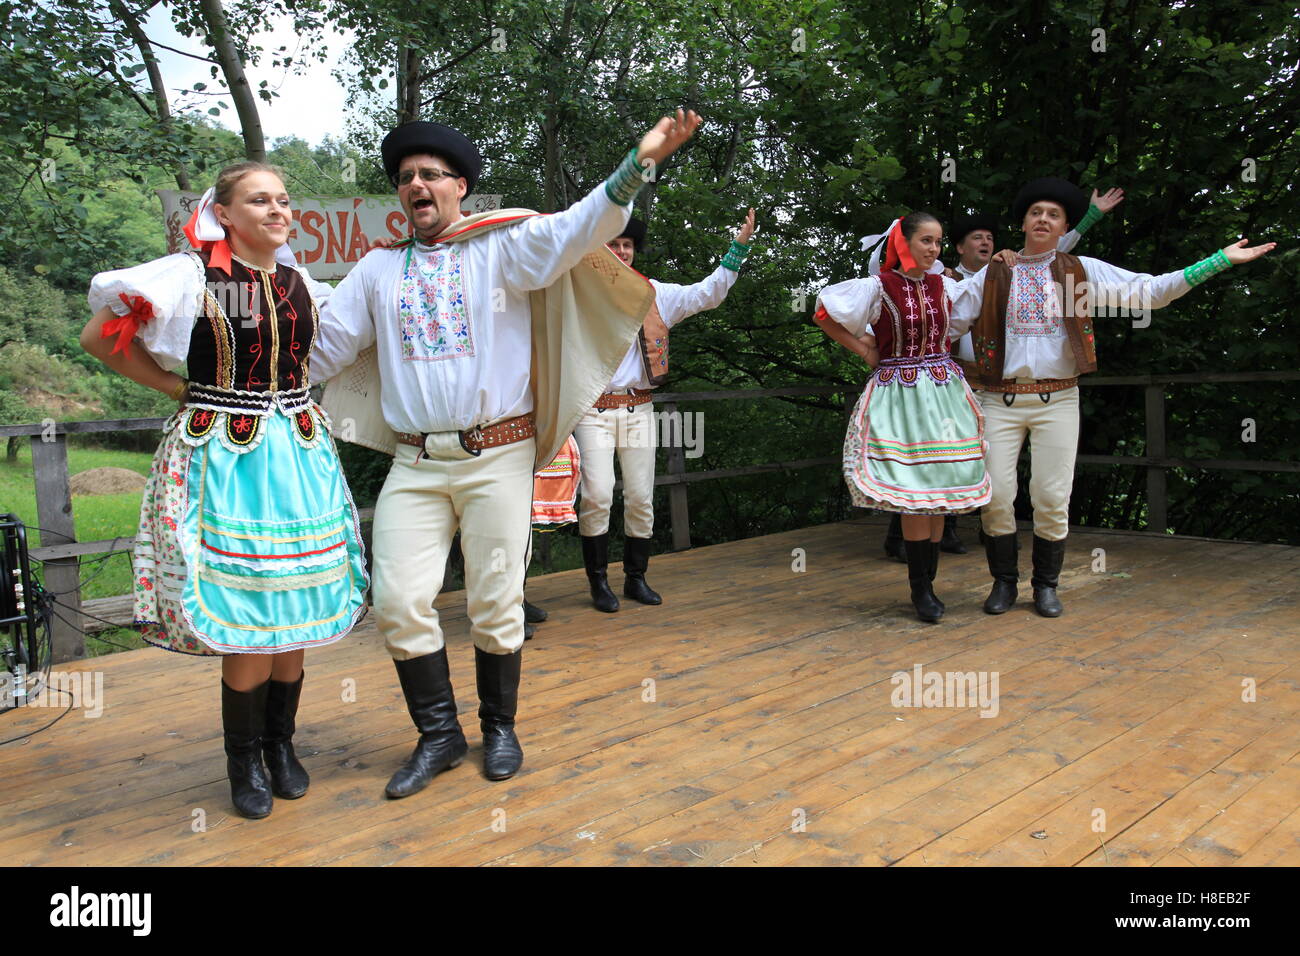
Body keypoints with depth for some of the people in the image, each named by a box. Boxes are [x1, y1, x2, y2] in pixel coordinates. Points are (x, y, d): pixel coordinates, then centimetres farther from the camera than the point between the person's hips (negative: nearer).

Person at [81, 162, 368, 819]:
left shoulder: (303, 284, 10)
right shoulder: (192, 277, -4)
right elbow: (100, 337, 1)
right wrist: (181, 389, 0)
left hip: (299, 455, 5)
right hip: (225, 457, -4)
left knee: (296, 605, 6)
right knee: (245, 609, -5)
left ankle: (280, 743, 23)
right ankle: (243, 758, 14)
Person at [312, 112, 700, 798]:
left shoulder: (504, 248, 3)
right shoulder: (378, 270, 15)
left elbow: (578, 228, -12)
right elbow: (324, 342, 18)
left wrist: (639, 161, -24)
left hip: (498, 458, -3)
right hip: (414, 465, 3)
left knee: (495, 603, 4)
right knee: (399, 602, -2)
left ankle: (499, 728, 27)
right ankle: (439, 734, 17)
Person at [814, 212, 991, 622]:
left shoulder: (944, 286, 9)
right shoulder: (878, 287, -4)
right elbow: (823, 315, 2)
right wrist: (862, 348, 2)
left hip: (944, 391, 4)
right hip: (898, 392, -4)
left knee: (941, 489, 3)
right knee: (914, 491, -8)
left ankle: (927, 582, 13)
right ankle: (920, 588, 2)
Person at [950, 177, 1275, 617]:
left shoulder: (1082, 271, 8)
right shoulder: (992, 275, 8)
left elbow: (1150, 290, 4)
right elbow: (949, 324, 11)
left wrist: (1219, 260, 2)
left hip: (1057, 401, 0)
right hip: (999, 401, 0)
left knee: (1053, 498, -1)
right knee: (995, 496, -4)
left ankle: (1046, 585, 17)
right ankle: (1004, 582, 15)